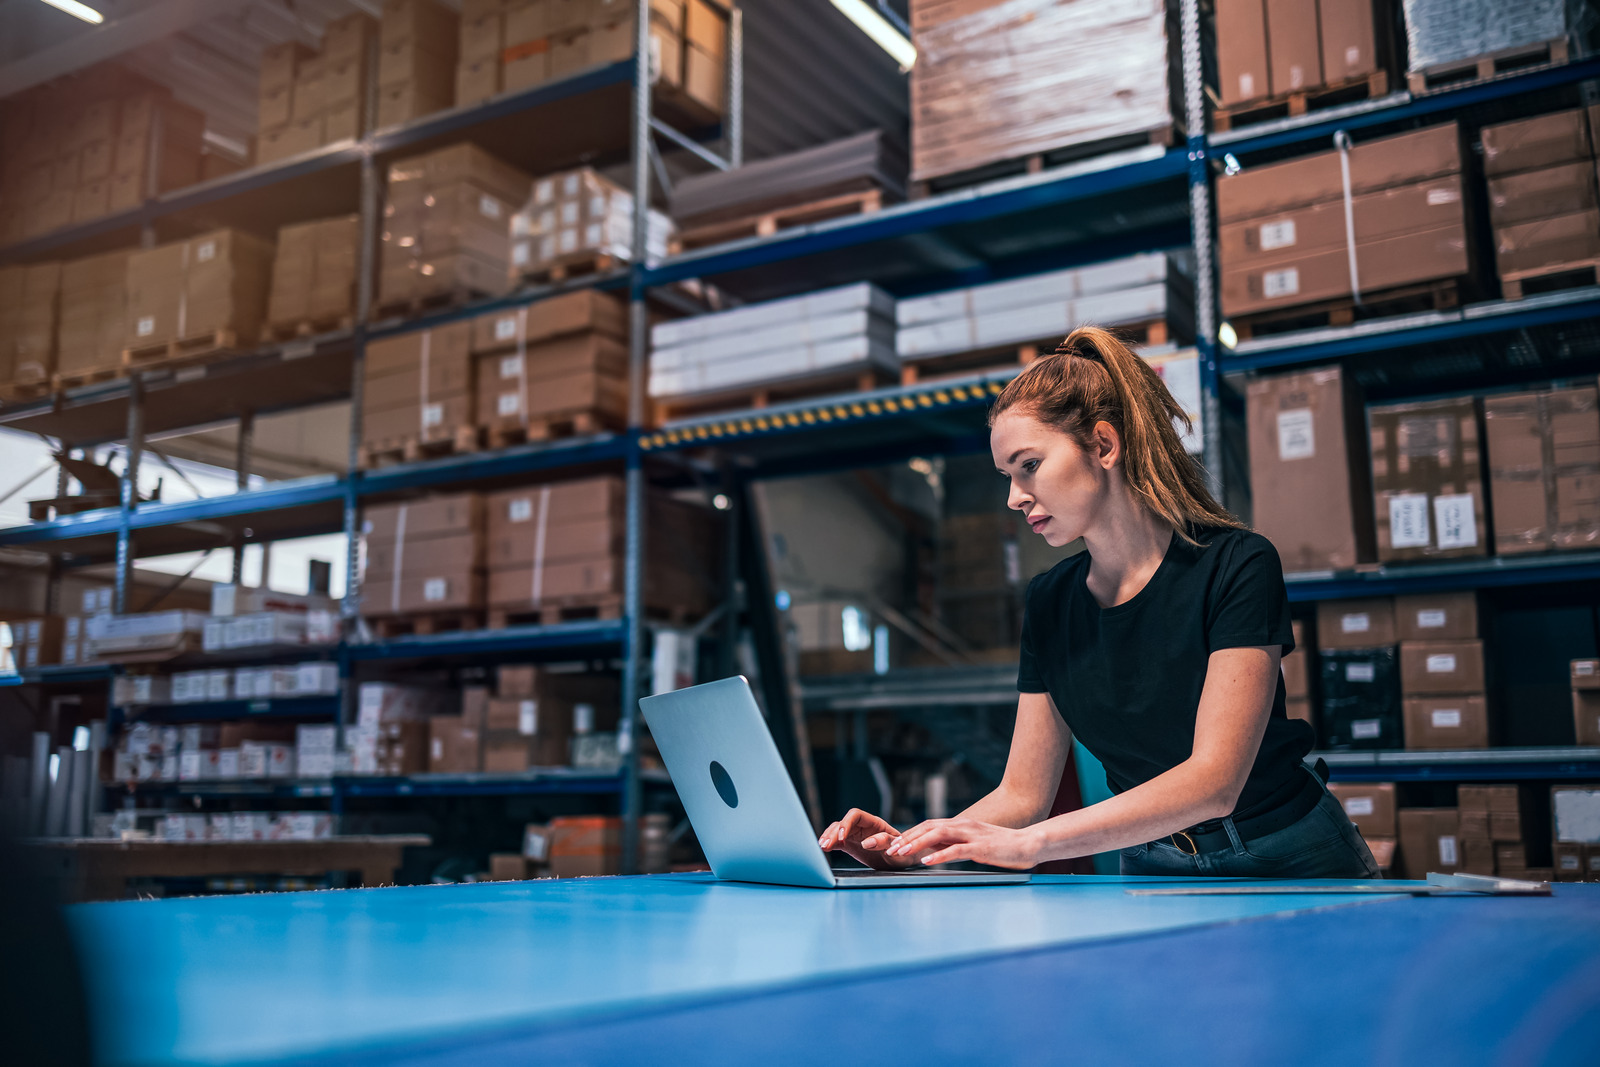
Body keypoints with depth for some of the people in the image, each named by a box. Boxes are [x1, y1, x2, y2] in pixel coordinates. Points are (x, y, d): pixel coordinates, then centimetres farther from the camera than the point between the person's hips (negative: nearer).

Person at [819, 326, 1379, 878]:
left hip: (1290, 874, -4)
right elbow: (1023, 794, 6)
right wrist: (911, 848, -13)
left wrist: (1028, 844, -32)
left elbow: (1214, 781, -23)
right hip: (1151, 874, 4)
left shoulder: (1237, 565, -13)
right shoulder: (1049, 600, 3)